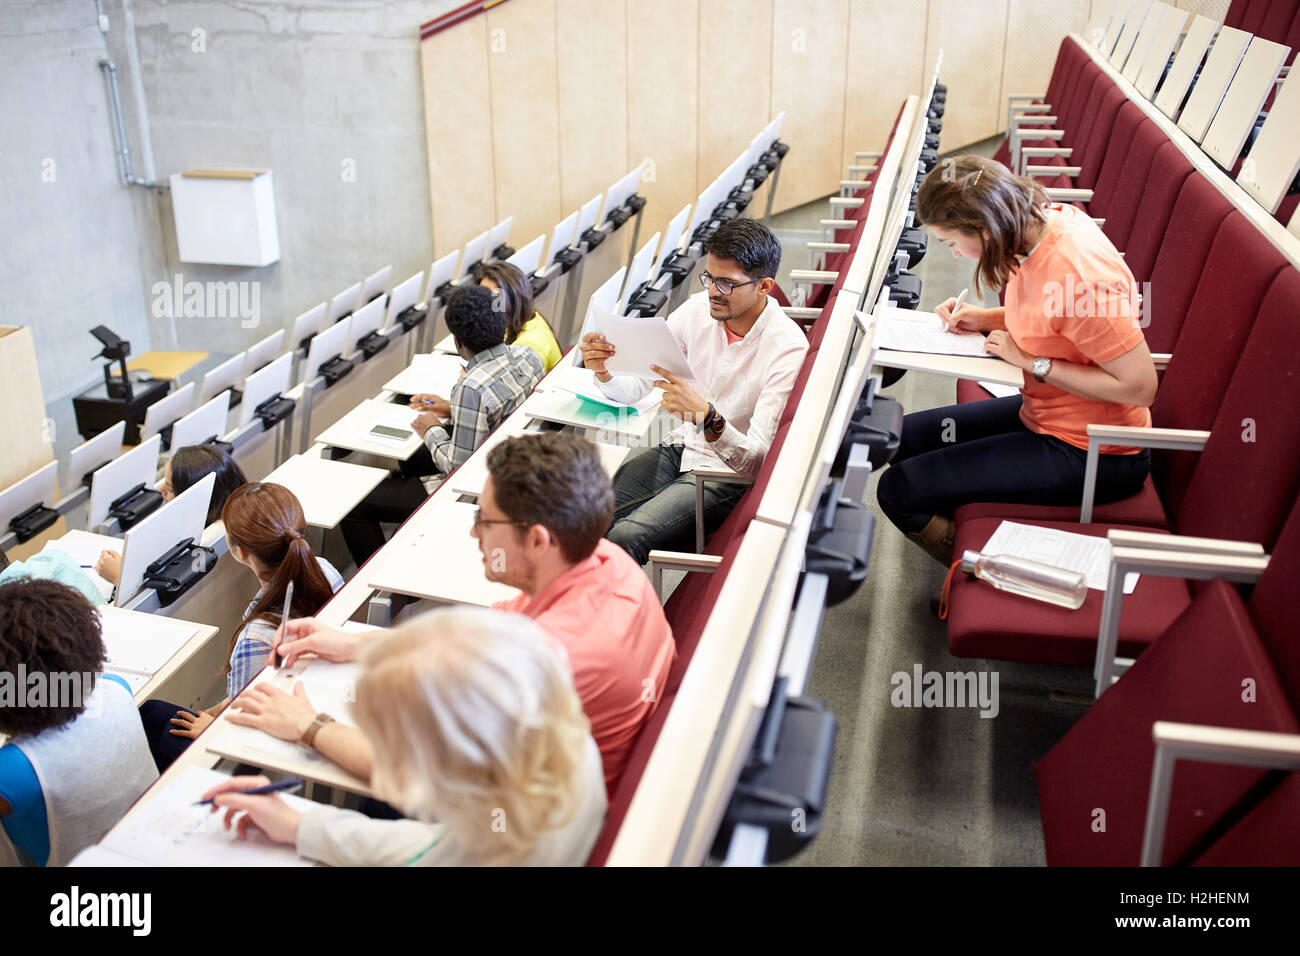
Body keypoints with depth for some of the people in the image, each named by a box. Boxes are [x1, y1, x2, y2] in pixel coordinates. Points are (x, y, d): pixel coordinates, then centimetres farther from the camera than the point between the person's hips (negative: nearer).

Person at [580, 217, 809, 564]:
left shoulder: (788, 349, -18)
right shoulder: (699, 309, -1)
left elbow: (758, 460, -23)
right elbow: (635, 388, 4)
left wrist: (707, 416, -40)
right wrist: (604, 371, -18)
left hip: (731, 473, -5)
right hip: (679, 449, 5)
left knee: (625, 536, -27)